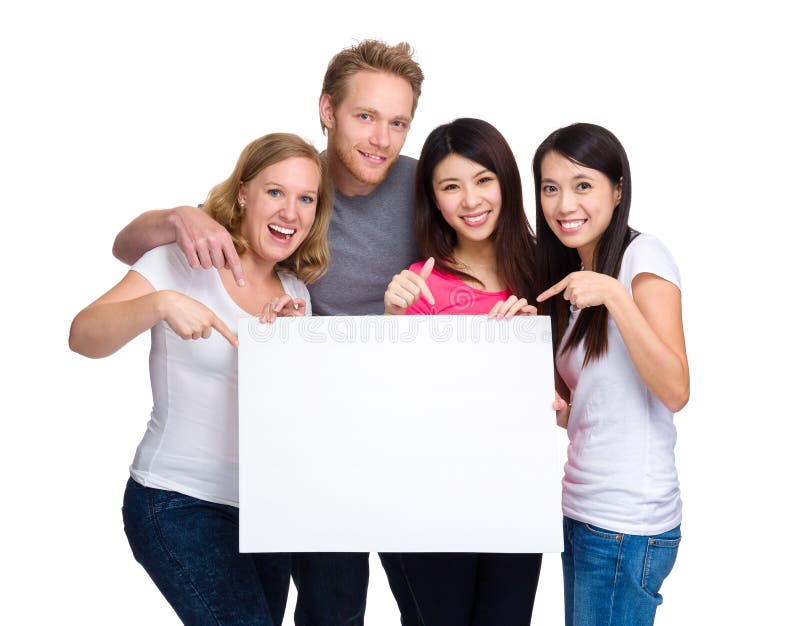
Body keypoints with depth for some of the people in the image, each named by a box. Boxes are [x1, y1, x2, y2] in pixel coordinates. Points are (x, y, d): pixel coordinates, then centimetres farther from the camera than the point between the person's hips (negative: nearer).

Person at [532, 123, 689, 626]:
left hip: (627, 524, -8)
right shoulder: (569, 275, 13)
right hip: (581, 510, 8)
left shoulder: (643, 255, -10)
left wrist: (614, 294, -25)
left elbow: (675, 391, -19)